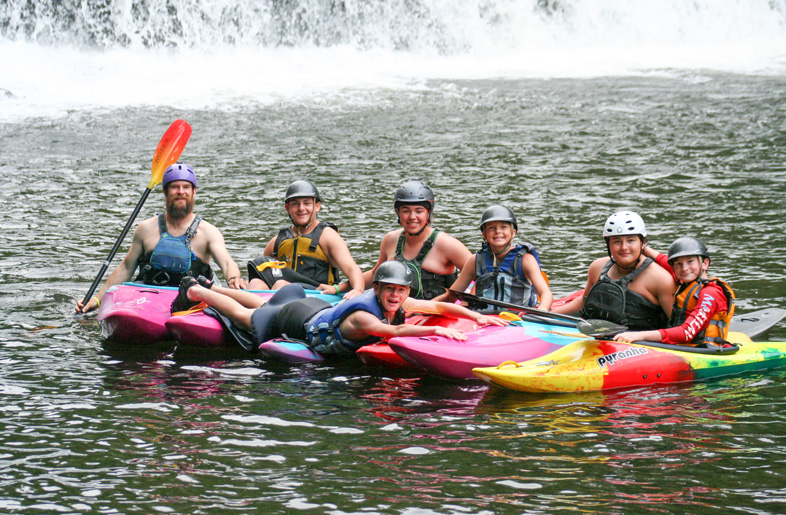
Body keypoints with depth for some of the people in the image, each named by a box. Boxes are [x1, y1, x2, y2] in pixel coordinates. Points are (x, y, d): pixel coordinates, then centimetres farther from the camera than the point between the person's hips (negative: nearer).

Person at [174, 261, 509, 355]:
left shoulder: (400, 305, -24)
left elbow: (440, 305, -17)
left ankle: (208, 287, 54)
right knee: (245, 317, 20)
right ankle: (195, 291, 42)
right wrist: (435, 330, -71)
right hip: (301, 322, -7)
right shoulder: (362, 315, -45)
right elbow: (394, 331, -62)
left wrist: (477, 316, -30)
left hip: (318, 309, 7)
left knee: (265, 307, 33)